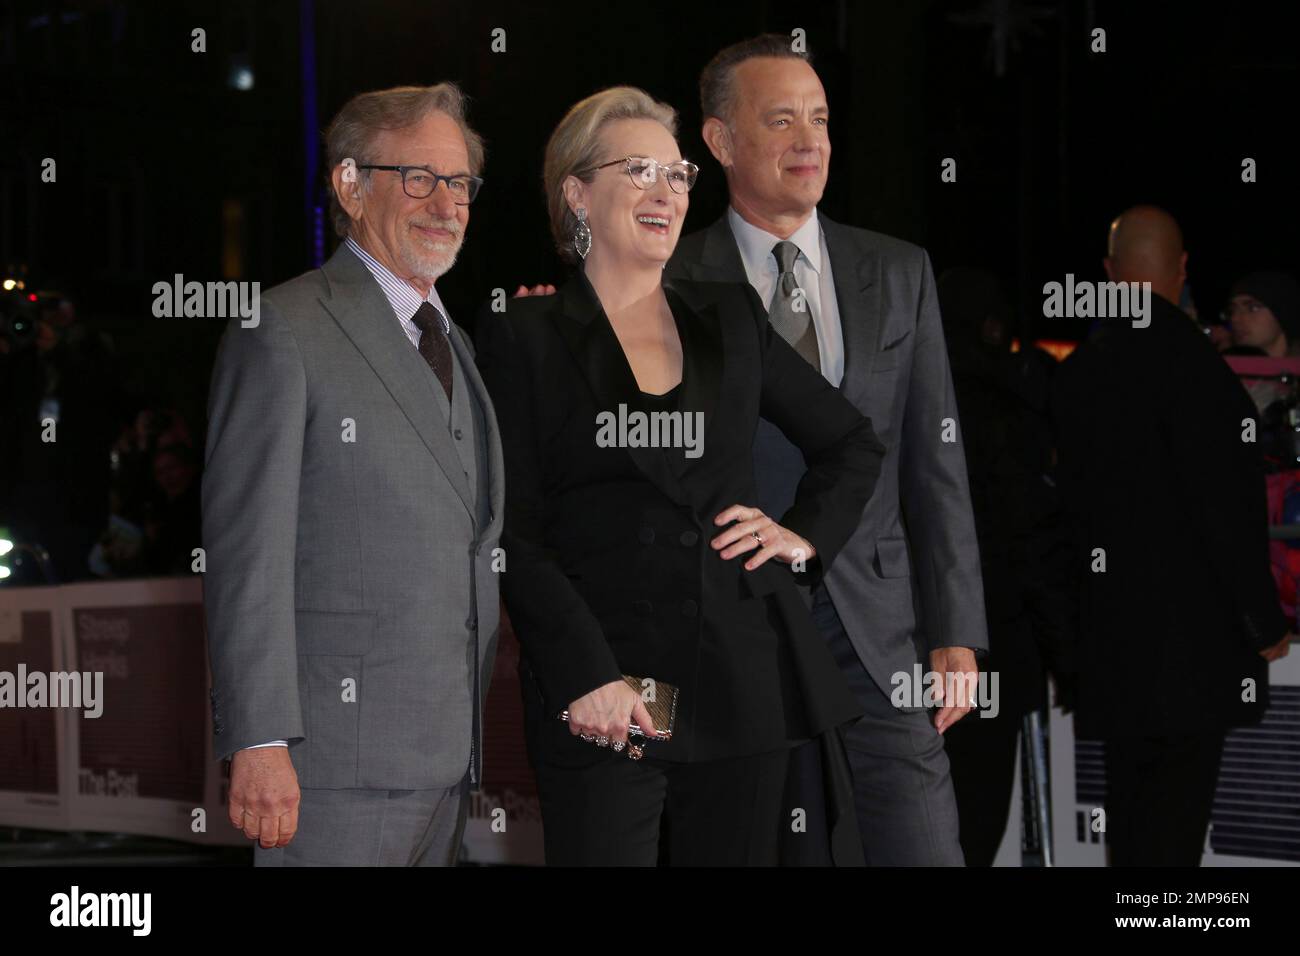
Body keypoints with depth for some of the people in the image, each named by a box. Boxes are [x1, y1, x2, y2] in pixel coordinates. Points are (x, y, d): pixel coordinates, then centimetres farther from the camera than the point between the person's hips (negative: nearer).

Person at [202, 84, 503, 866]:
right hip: (339, 754, -7)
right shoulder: (283, 333, -6)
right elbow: (247, 551, -13)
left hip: (450, 757, 8)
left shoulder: (455, 341, 20)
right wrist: (261, 742, -19)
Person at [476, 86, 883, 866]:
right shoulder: (524, 337, 1)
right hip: (603, 697, -4)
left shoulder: (732, 317, 13)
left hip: (742, 678, 4)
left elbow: (854, 443, 24)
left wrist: (807, 535, 7)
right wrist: (586, 677, -15)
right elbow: (515, 531, -5)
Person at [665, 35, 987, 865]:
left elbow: (936, 462, 8)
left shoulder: (900, 274, 10)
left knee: (923, 848, -4)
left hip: (878, 637, 2)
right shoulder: (669, 288, 0)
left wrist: (956, 634, 3)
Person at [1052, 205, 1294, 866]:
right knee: (1176, 813, -7)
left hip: (1109, 631, 7)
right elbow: (1223, 502, -16)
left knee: (1131, 804, 13)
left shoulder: (1078, 370, 9)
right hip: (1188, 637, -7)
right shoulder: (1182, 356, -14)